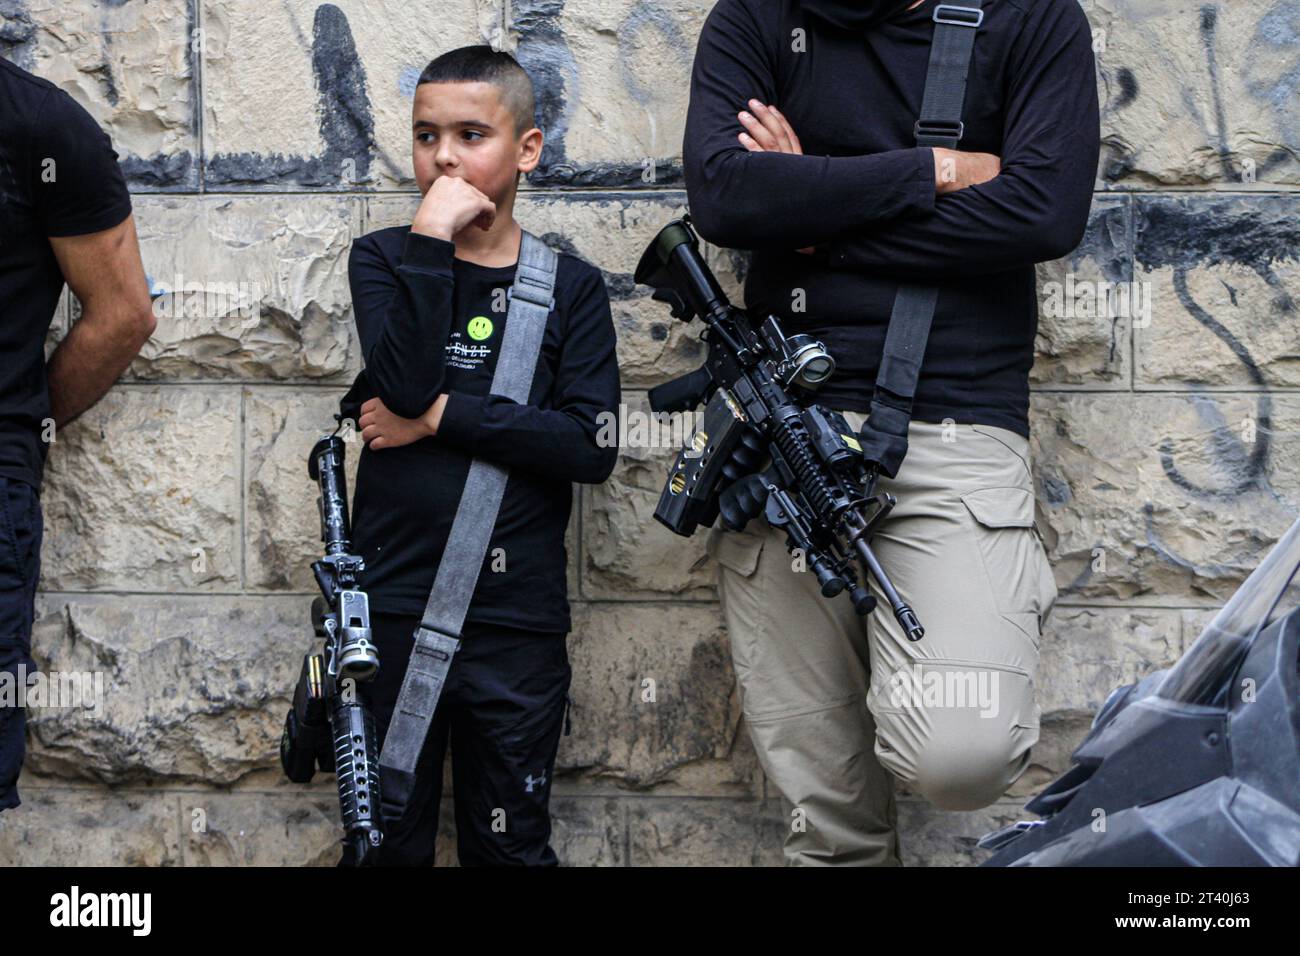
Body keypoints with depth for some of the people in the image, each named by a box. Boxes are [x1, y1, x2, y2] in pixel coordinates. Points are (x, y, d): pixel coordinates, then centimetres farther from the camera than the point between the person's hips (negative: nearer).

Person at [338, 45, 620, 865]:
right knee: (389, 842, 9)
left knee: (510, 848, 10)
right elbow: (405, 383, -15)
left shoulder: (570, 288, 4)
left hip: (518, 620, 0)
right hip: (392, 605, 0)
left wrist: (443, 417, -12)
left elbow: (592, 446, -9)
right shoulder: (384, 260, 5)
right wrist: (433, 240, -15)